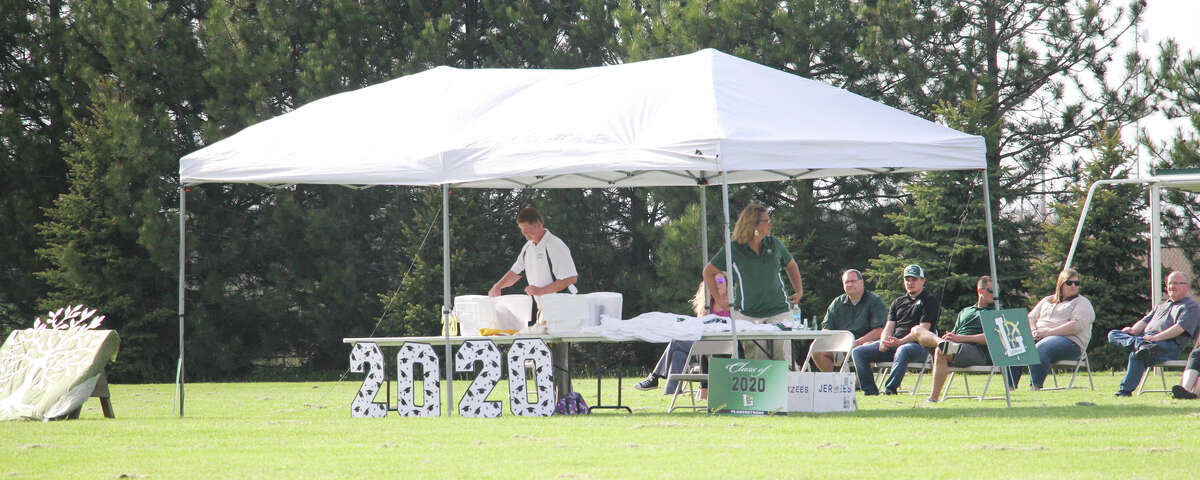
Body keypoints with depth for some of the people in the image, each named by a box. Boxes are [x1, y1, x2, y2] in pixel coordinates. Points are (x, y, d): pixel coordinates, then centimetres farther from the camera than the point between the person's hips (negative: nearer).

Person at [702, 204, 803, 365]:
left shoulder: (774, 244, 7)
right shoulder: (733, 249, -2)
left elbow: (791, 266, 26)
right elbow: (708, 272, 9)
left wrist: (799, 291, 15)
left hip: (778, 311, 3)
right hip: (748, 314, -3)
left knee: (783, 362, -3)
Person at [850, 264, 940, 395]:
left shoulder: (930, 301, 4)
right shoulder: (898, 302, 26)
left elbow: (922, 330, -8)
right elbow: (889, 326, 18)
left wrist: (900, 342, -20)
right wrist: (884, 340, -7)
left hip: (918, 346, -7)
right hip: (893, 343, 7)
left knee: (903, 351, -43)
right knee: (858, 352, -10)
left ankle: (890, 389, -46)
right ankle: (870, 391, -19)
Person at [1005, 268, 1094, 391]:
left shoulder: (1082, 302, 10)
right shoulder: (1047, 300, 28)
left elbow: (1077, 325, -7)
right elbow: (1031, 317, 21)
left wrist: (1048, 332, -15)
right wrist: (1033, 331, -4)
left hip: (1068, 340, -5)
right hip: (1039, 338, 5)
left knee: (1039, 349, -38)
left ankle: (1035, 387, -50)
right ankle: (1010, 387, -34)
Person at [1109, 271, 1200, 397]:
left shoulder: (1189, 306, 8)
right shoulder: (1161, 305, 35)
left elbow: (1180, 327, -9)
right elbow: (1145, 321, 28)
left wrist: (1156, 337, -21)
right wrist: (1133, 331, 2)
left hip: (1169, 346, -8)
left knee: (1136, 355, -37)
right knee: (1113, 334, -14)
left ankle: (1126, 390, -38)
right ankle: (1139, 344, -40)